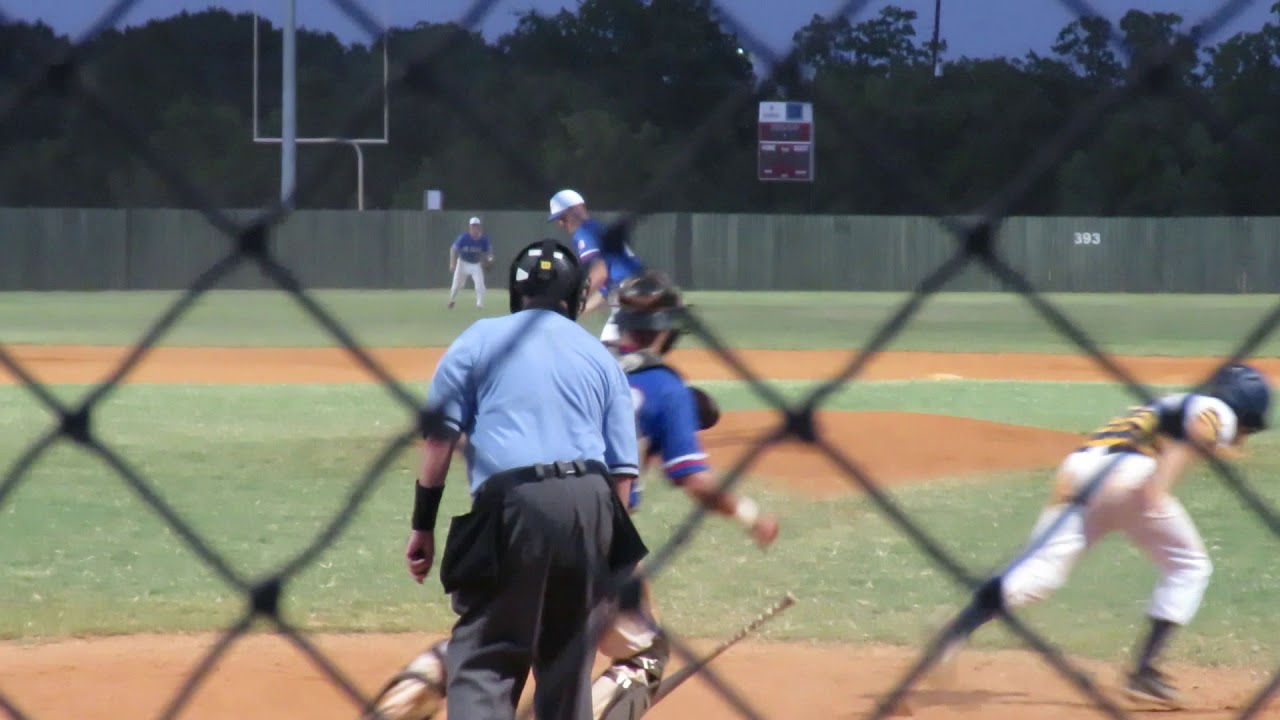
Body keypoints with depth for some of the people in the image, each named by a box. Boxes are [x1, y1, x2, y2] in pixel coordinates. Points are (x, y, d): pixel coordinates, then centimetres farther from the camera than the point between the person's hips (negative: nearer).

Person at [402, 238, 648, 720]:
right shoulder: (601, 357, 20)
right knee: (569, 656, 16)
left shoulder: (480, 340, 11)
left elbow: (439, 436, 2)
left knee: (482, 657, -6)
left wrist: (423, 525, 5)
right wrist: (612, 561, 17)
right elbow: (623, 467, 14)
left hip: (512, 503, -4)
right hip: (591, 503, 4)